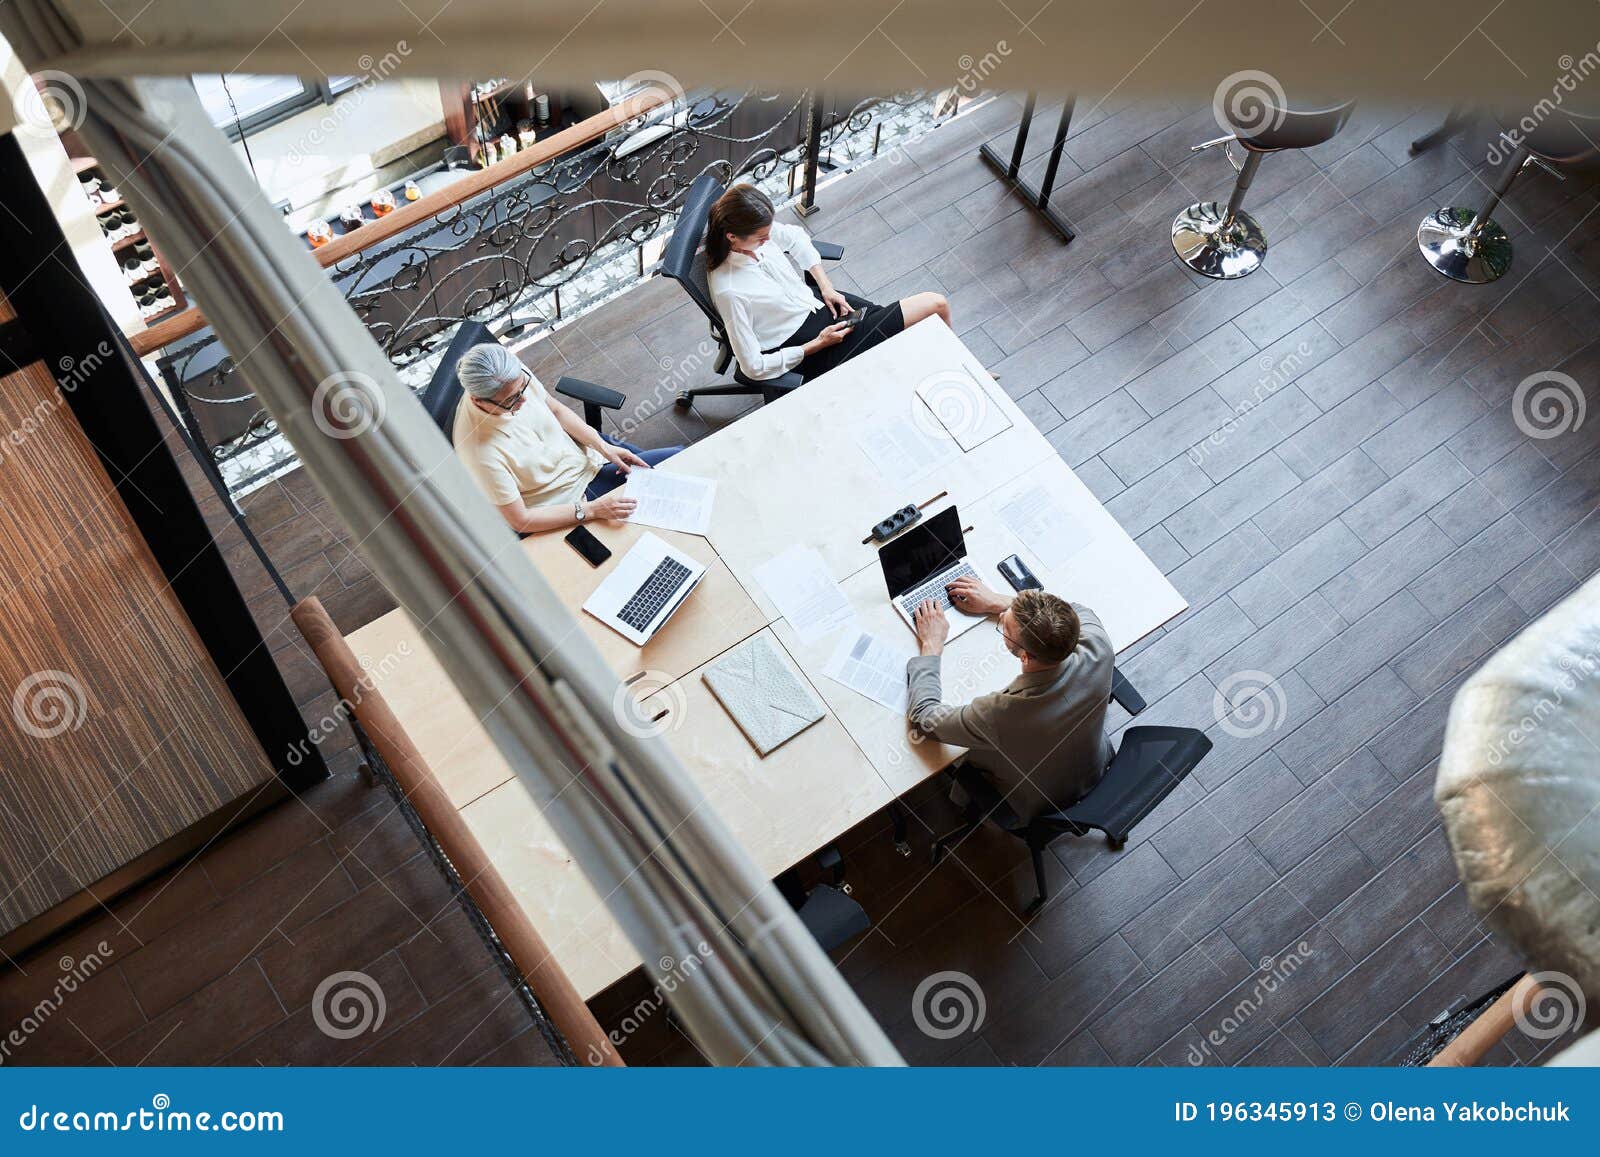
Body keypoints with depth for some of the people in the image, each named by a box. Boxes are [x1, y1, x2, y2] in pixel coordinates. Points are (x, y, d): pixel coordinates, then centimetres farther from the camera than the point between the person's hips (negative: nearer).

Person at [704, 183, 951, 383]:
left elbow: (795, 237, 11)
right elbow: (754, 367, -24)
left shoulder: (754, 230, -13)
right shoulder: (729, 291, -31)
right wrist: (819, 344, -19)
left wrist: (826, 287, 1)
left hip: (817, 301, 7)